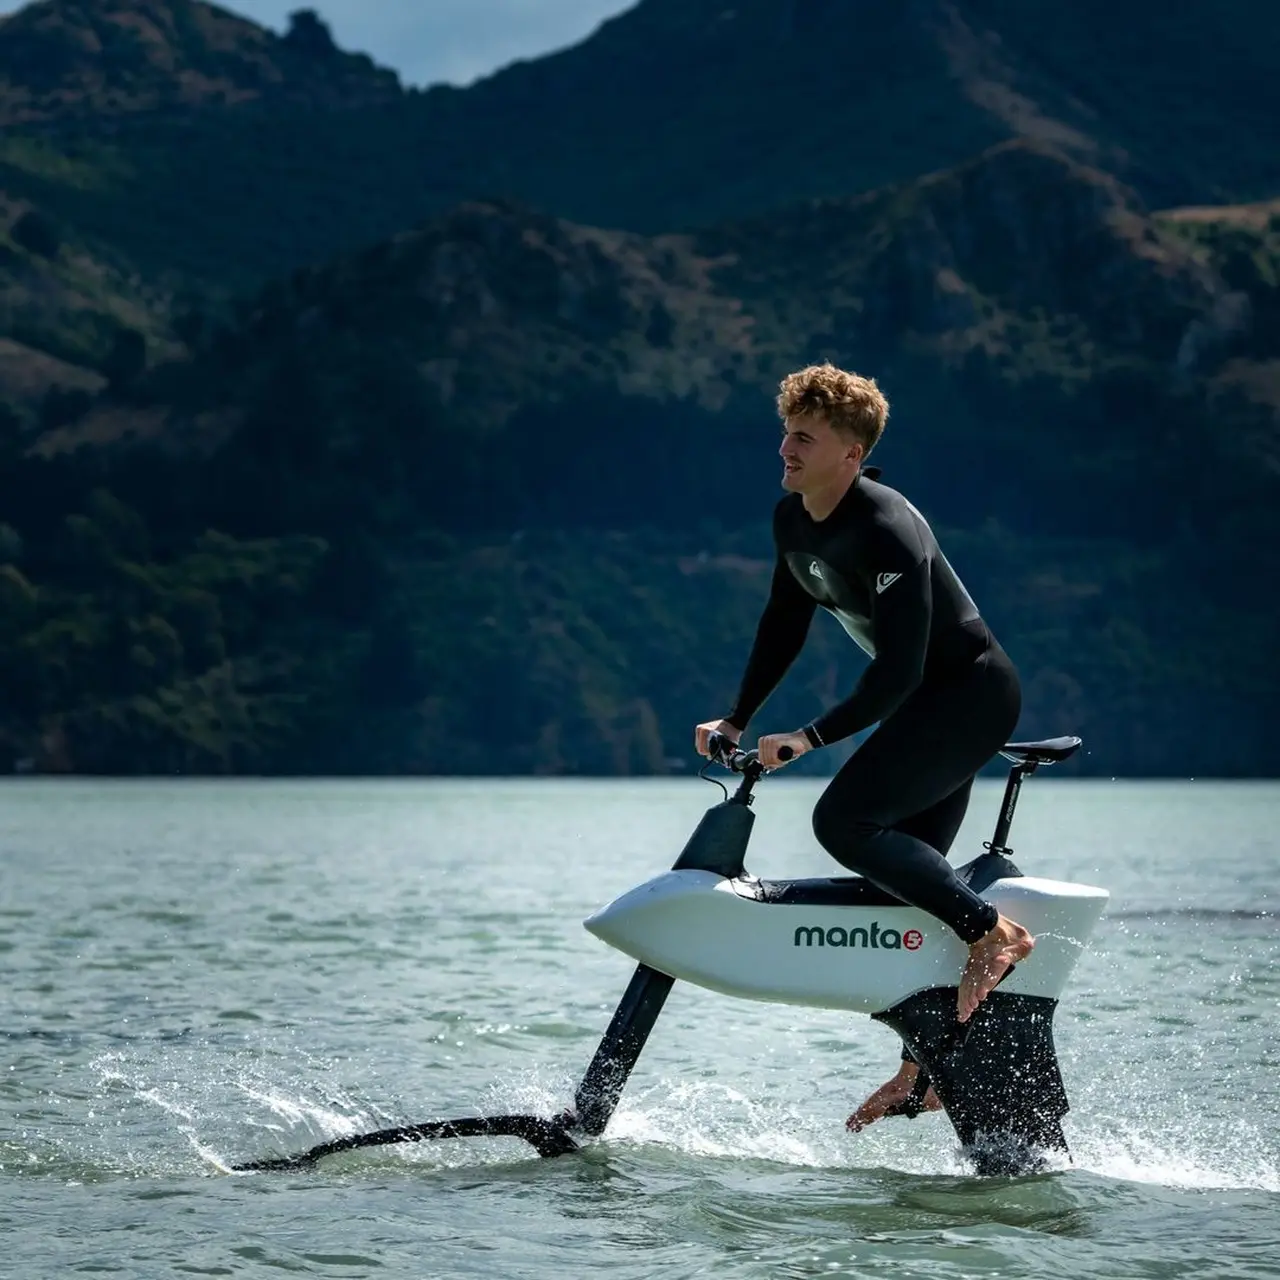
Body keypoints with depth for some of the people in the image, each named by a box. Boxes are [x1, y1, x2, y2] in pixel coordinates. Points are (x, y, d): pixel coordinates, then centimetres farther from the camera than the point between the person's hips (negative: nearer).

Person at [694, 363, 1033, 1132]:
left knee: (844, 819, -22)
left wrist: (813, 738, -31)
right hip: (931, 700, 9)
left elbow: (897, 672, -28)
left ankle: (991, 930, -18)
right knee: (904, 876, 10)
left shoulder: (887, 531, -25)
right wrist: (737, 721, 14)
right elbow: (785, 624, 17)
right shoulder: (792, 520, 3)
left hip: (973, 688, -9)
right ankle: (927, 1064, 19)